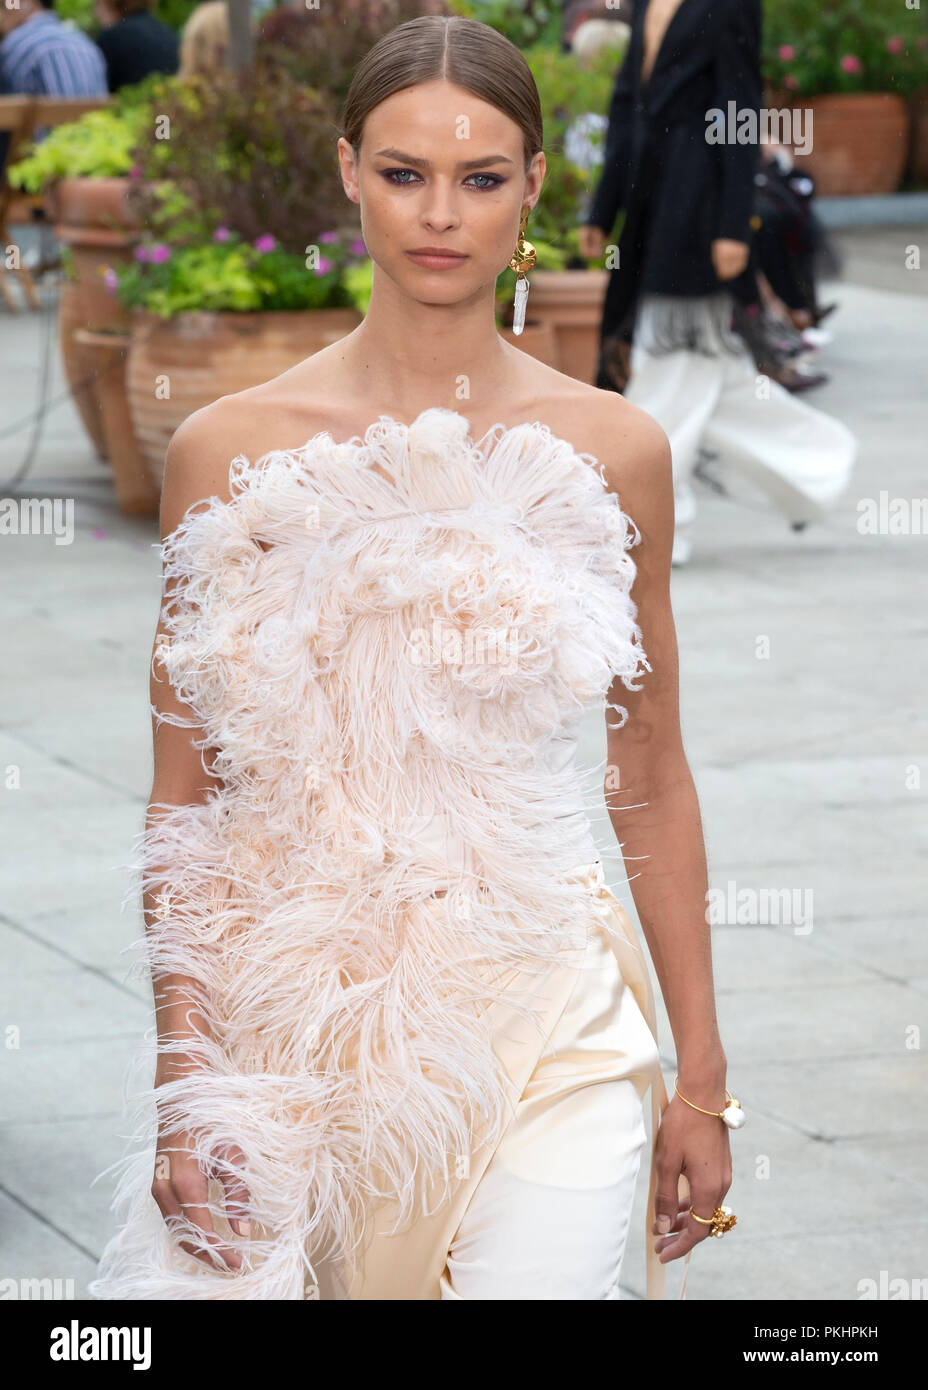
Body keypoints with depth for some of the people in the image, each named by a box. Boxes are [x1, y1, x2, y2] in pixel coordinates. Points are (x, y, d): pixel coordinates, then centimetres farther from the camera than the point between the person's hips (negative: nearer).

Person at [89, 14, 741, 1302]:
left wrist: (703, 1076, 10)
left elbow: (653, 782, 9)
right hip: (291, 1026, 0)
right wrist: (182, 1078, -7)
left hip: (545, 1026, 0)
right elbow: (184, 795, 2)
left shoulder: (613, 450, 2)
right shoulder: (230, 449, -1)